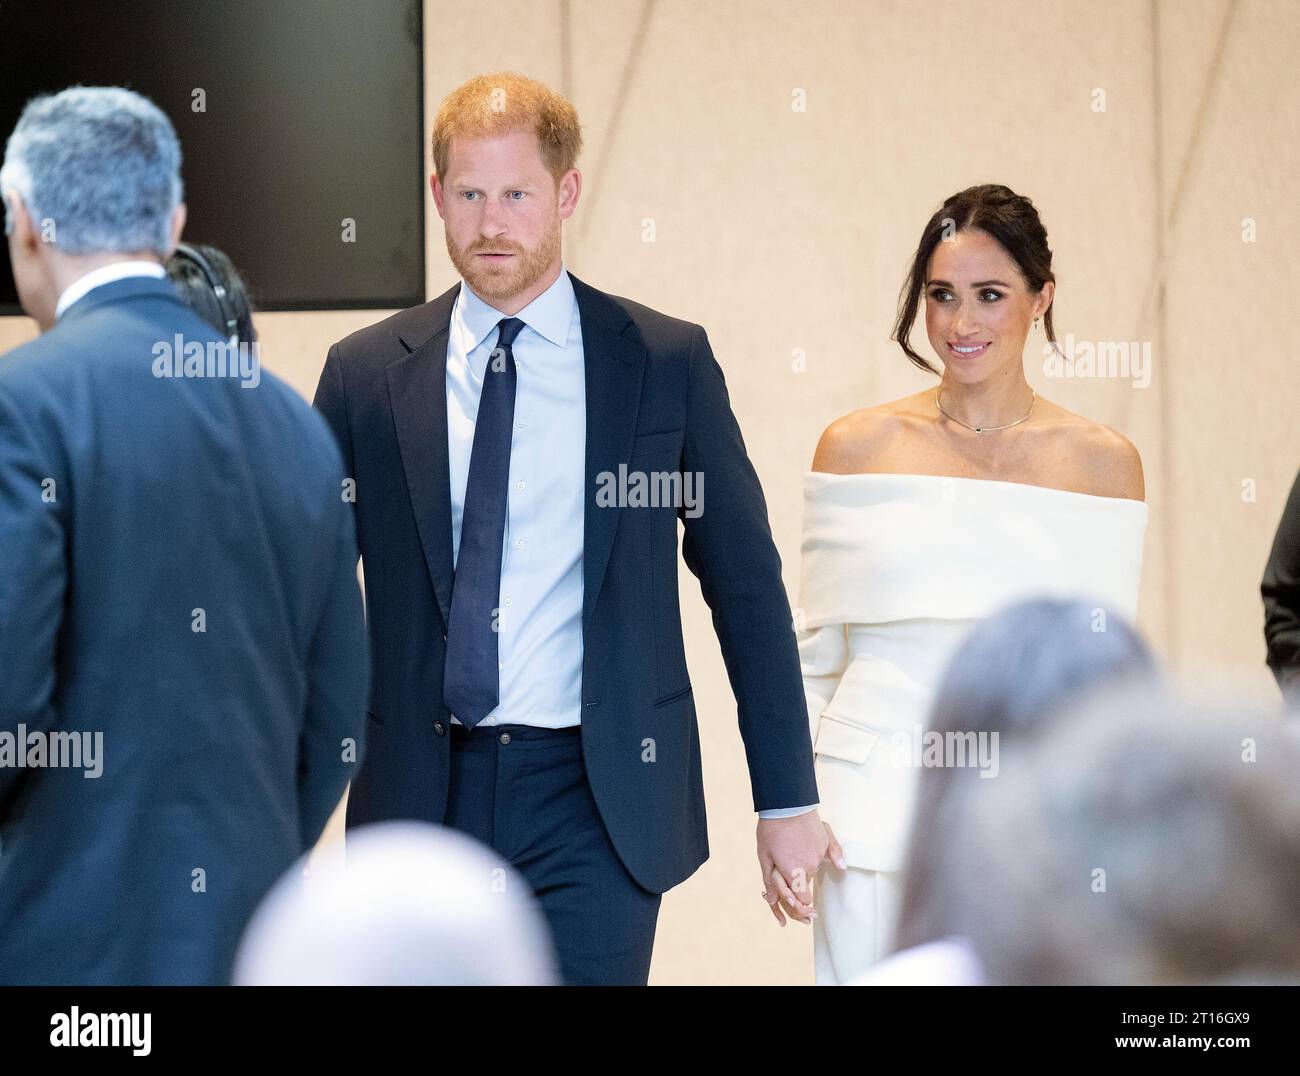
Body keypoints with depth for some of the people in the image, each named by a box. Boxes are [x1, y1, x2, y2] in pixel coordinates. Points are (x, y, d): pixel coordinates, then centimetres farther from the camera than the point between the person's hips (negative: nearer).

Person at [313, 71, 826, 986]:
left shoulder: (668, 362, 2)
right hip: (425, 797, 2)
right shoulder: (366, 374, 5)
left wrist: (787, 804, 4)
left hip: (598, 802, -2)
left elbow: (747, 590, 6)